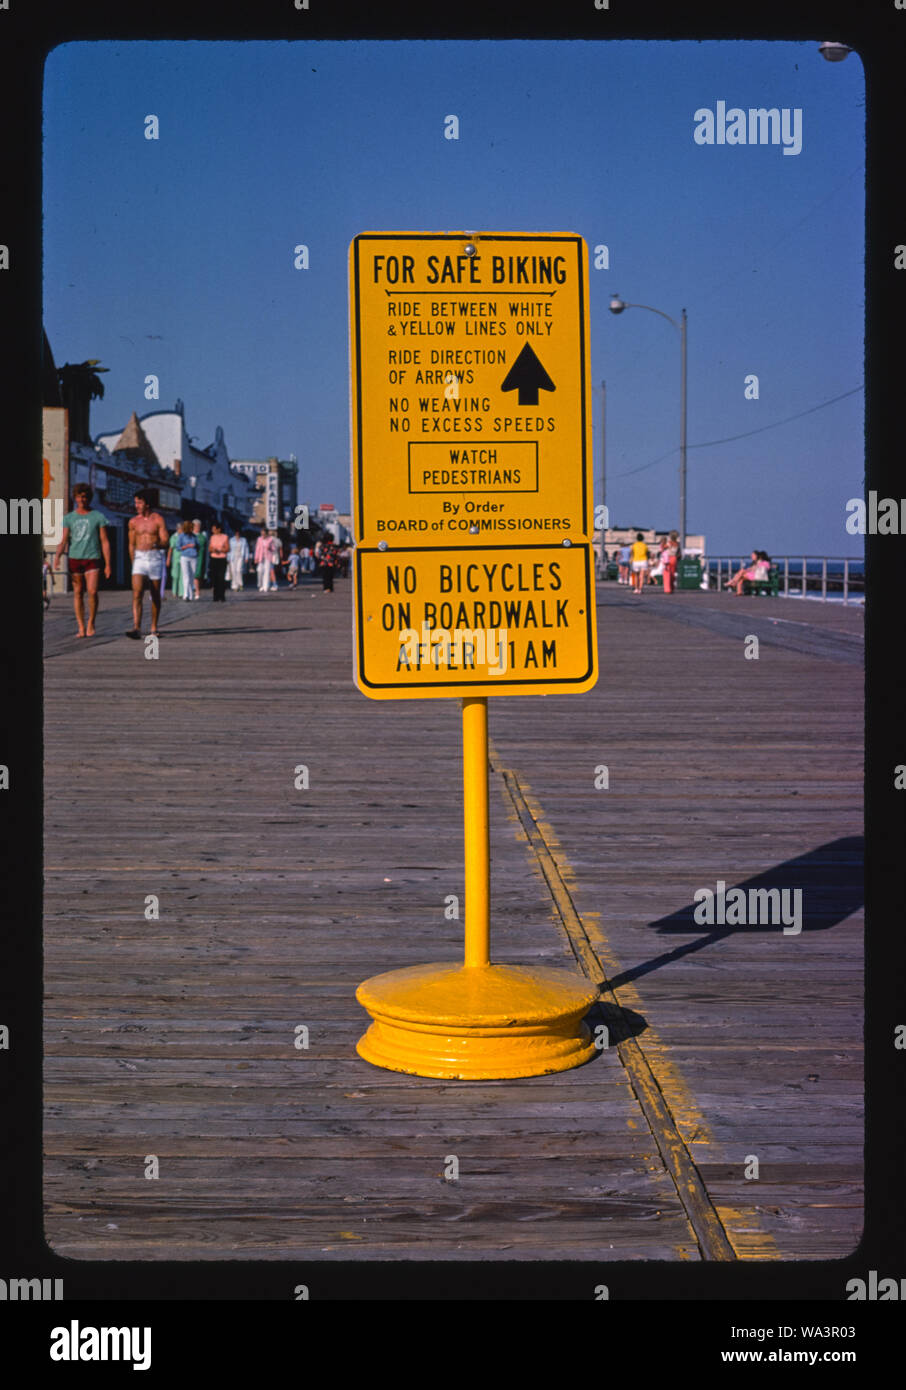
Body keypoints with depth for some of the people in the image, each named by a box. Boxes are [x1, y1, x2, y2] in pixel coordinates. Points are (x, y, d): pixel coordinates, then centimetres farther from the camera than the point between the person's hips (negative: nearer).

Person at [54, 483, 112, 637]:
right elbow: (63, 540, 2)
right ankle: (81, 627, 7)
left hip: (92, 559, -2)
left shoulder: (98, 517, 4)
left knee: (92, 591, -15)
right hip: (74, 559, 2)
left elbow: (105, 542, 4)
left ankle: (91, 623, 5)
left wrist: (108, 565, -1)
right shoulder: (69, 518, 9)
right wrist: (57, 556, -17)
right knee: (78, 593, 3)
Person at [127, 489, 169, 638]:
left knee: (155, 595, 6)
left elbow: (166, 542, -8)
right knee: (137, 593, -15)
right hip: (139, 559, 2)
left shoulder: (158, 520, -2)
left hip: (155, 558, -2)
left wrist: (156, 543, -28)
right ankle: (136, 628, -25)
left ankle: (154, 628, 19)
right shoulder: (133, 522, 7)